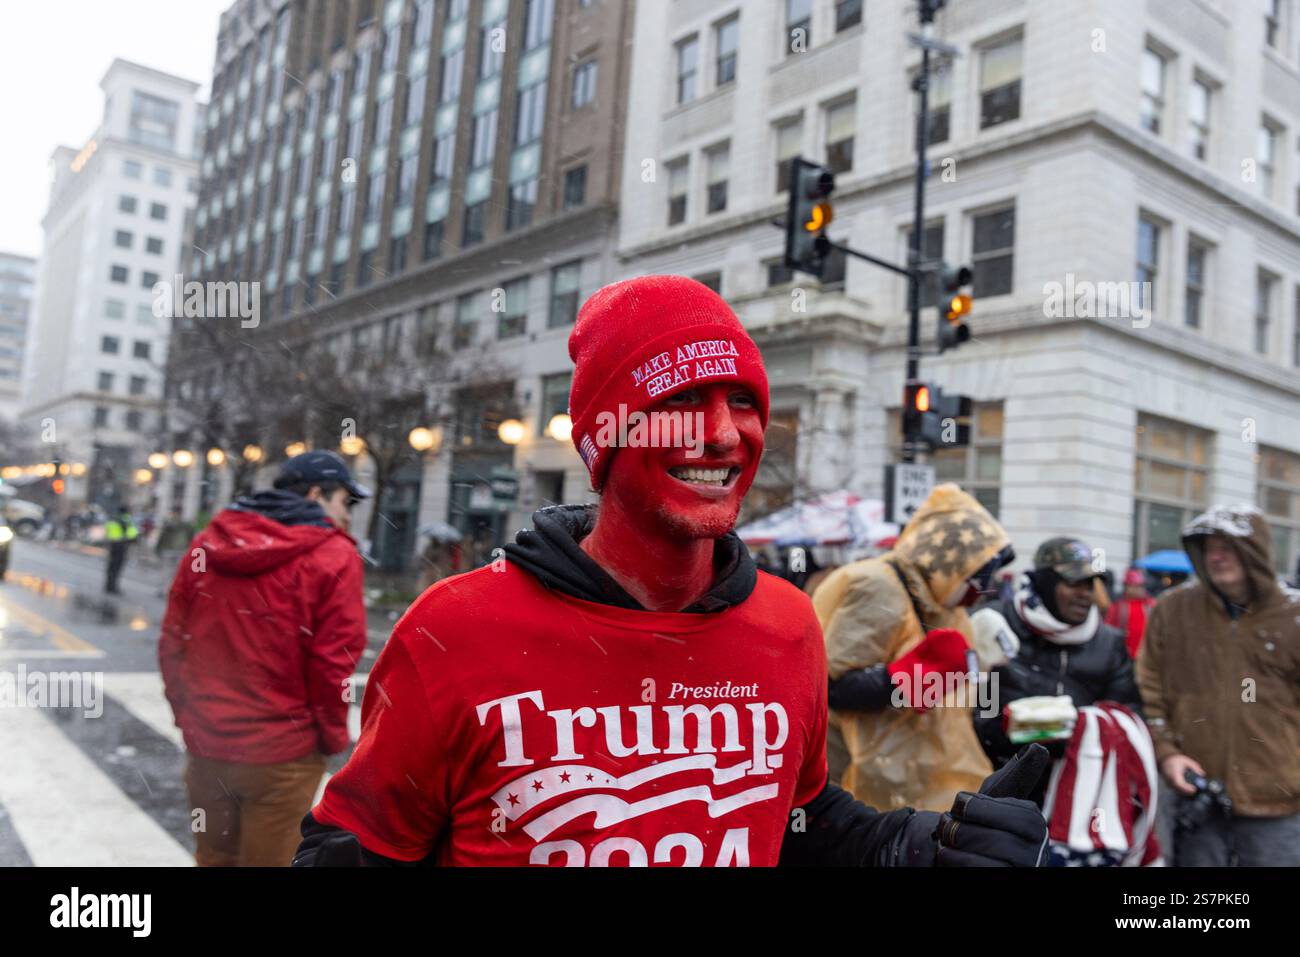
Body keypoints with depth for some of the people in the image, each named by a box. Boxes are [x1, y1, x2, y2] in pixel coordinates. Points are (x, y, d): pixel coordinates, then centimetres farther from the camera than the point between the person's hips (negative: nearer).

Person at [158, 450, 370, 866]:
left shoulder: (206, 542, 4)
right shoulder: (333, 556, -12)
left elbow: (172, 643, 7)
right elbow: (332, 664, -14)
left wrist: (187, 713, 18)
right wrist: (333, 738, 0)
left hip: (205, 744, 5)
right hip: (281, 755, -5)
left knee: (214, 857, 22)